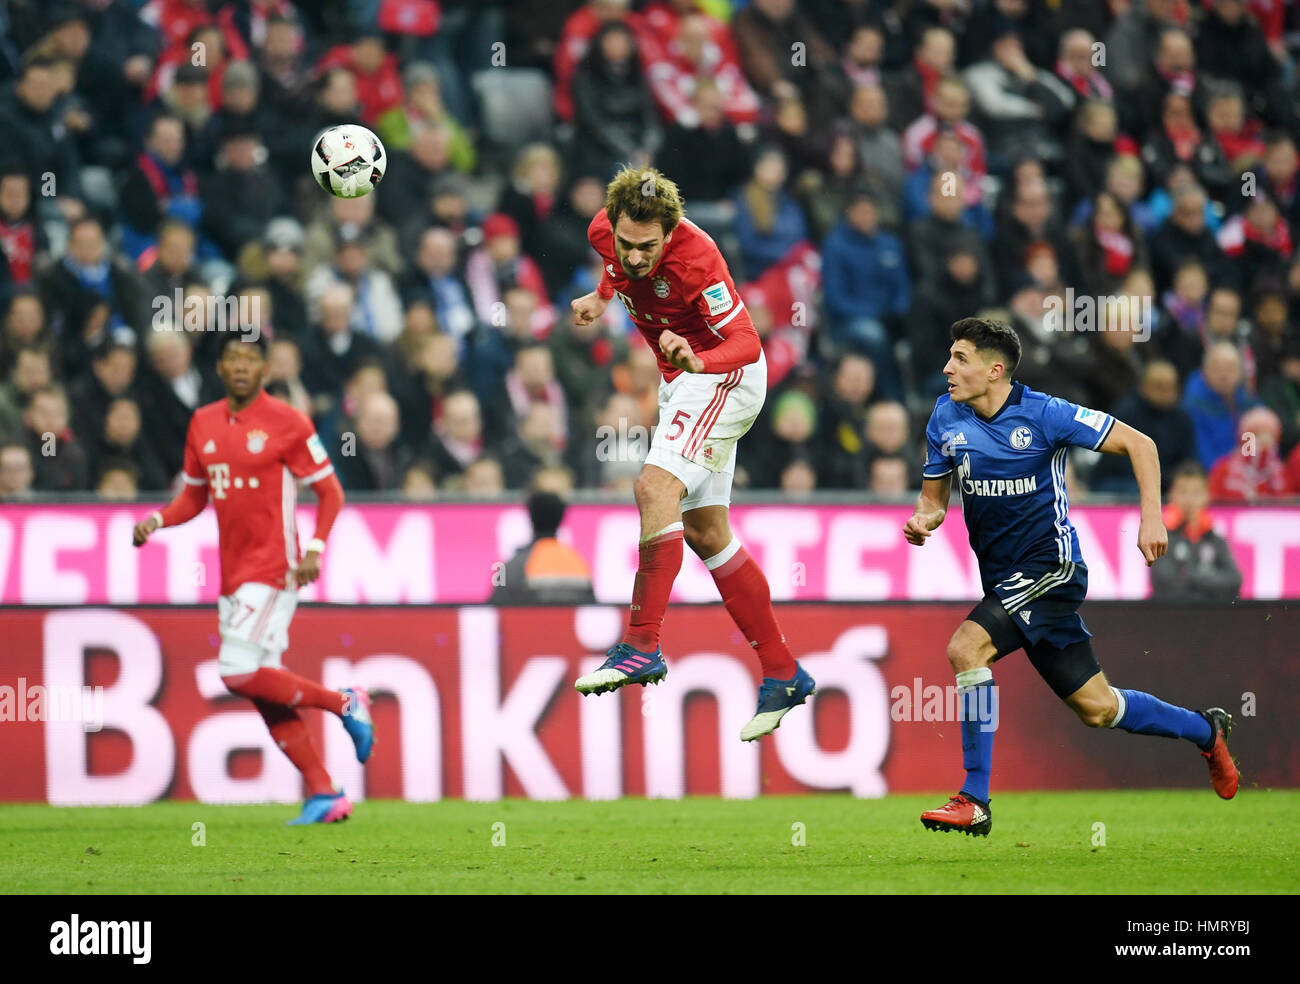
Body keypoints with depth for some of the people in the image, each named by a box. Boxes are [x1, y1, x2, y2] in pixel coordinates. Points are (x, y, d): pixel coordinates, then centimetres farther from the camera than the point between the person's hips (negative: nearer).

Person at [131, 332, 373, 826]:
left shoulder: (287, 423, -7)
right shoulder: (203, 424, 11)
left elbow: (329, 491, -4)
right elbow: (194, 496, 20)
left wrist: (315, 550, -16)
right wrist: (156, 521, 1)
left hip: (274, 570, -7)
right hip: (233, 575, 7)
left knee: (239, 672, -19)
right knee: (264, 693, 4)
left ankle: (344, 702, -2)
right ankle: (326, 796, 8)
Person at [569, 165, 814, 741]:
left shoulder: (694, 260, -30)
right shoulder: (607, 232, -9)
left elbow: (745, 342, -35)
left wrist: (699, 361, -51)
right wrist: (603, 296, 7)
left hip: (724, 376, -9)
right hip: (683, 377, 9)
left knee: (656, 487, -27)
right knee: (705, 533, 9)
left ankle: (643, 646, -30)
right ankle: (782, 674, 15)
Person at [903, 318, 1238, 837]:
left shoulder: (1043, 414, -13)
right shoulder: (945, 419, 3)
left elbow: (1138, 443, -7)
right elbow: (934, 495, 13)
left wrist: (1151, 518, -16)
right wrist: (922, 520, -10)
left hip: (1049, 566, -6)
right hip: (1002, 579, 6)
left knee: (966, 647, -26)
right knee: (1094, 707, 11)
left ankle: (974, 801, -20)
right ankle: (1204, 729, 35)